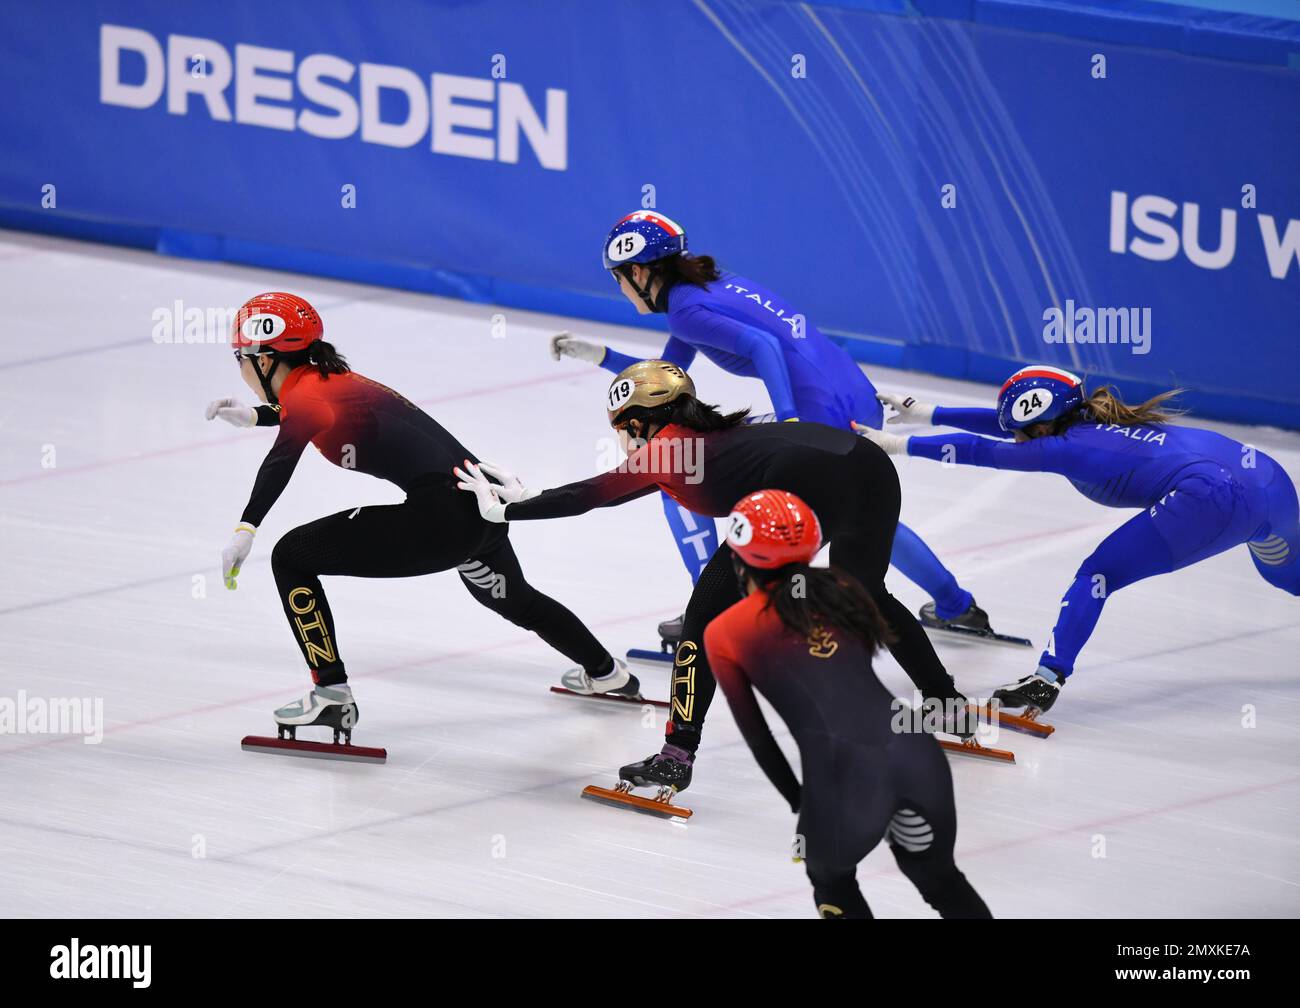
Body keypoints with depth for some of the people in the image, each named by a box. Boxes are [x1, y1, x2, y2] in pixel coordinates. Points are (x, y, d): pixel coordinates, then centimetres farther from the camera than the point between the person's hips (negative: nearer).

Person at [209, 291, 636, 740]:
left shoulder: (305, 393, -7)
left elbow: (281, 460, -29)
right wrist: (254, 415, 44)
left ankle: (331, 694, -2)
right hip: (484, 507, 10)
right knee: (514, 601, 39)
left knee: (291, 557, -2)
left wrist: (246, 528, -38)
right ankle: (607, 673, 60)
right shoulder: (334, 380, 19)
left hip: (441, 516, -10)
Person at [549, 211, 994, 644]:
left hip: (818, 419, -9)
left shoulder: (686, 309, -7)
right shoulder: (709, 284, 20)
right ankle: (957, 606, 47)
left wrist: (789, 422, -29)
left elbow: (762, 344, -21)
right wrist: (596, 354, 24)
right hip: (863, 404, 9)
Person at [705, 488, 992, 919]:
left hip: (843, 770, -3)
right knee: (940, 879, 27)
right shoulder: (840, 591, 20)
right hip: (914, 750, 3)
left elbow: (757, 738, 16)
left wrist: (797, 802, 29)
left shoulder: (724, 633, 11)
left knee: (831, 880, 29)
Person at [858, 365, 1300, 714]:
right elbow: (1015, 423, 31)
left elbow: (983, 450, 6)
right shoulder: (1093, 424, 23)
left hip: (1212, 497, -9)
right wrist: (928, 414, 34)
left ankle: (1048, 678, -7)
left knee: (1098, 574, 1)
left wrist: (900, 444, 12)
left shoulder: (1067, 448, 1)